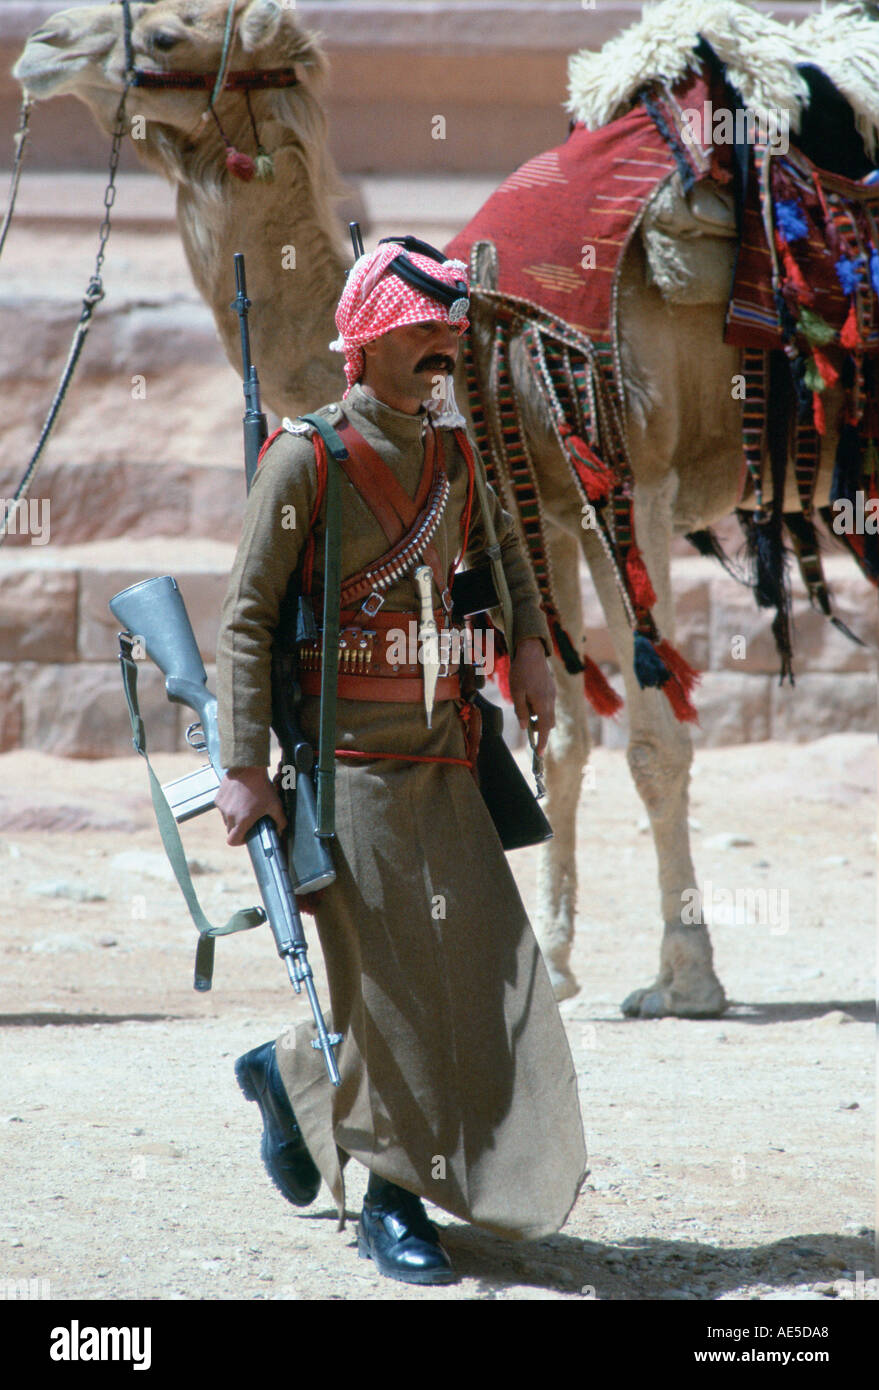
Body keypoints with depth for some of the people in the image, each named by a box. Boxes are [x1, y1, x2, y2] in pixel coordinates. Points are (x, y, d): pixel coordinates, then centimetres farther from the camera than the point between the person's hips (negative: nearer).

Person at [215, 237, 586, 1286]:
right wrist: (246, 768, -14)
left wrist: (530, 649, 11)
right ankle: (390, 1199, 9)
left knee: (487, 959, 0)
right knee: (390, 975, -6)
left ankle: (294, 1075, 21)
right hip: (345, 756, -6)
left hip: (442, 751, 6)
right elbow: (246, 619, -9)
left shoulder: (456, 452, 9)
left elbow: (502, 551, 29)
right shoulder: (307, 458, -9)